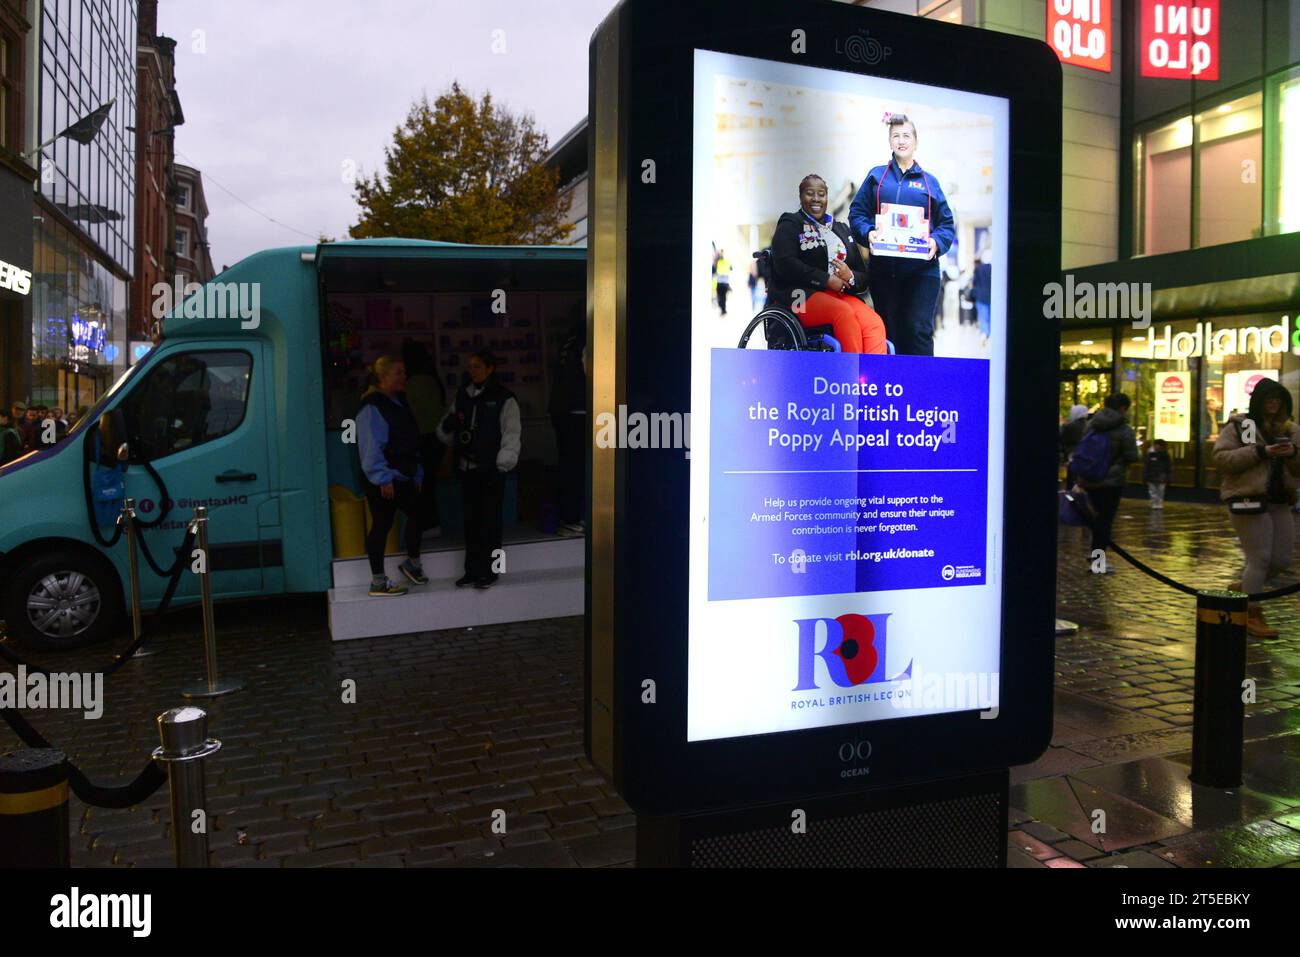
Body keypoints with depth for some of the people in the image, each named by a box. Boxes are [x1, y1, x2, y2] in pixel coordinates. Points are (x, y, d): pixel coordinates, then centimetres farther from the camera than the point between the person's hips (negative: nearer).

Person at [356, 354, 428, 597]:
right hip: (382, 480, -9)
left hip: (403, 477, 9)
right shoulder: (372, 407, -15)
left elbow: (411, 441, 18)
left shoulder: (400, 401, 14)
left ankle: (412, 563, 34)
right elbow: (371, 447, -19)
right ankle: (378, 582, 10)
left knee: (416, 514, 13)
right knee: (381, 525, -1)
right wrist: (383, 479, -21)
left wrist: (417, 474, 17)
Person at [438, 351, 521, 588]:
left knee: (490, 522, 0)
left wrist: (501, 466, -15)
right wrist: (447, 426, -4)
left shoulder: (504, 399, -4)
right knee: (471, 520, 10)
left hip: (490, 471, -5)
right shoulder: (462, 396, 13)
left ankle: (489, 572, 10)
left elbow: (511, 435, -9)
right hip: (467, 469, 5)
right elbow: (446, 434, 19)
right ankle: (472, 570, 20)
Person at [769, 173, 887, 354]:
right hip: (801, 294, -4)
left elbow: (863, 277, 21)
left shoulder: (842, 229, 26)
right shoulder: (790, 225, 12)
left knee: (875, 323, -25)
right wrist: (827, 280, -13)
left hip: (842, 295, 5)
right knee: (844, 312, -34)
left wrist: (850, 277, -4)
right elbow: (785, 265, -8)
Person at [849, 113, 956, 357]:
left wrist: (936, 243, -11)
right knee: (889, 329, 6)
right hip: (884, 268, 1)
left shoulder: (929, 181, 12)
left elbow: (947, 224, 10)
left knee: (919, 329, -10)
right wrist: (868, 233, -13)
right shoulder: (876, 176, 12)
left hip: (922, 269, -1)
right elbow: (856, 212, 7)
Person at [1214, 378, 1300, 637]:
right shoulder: (1238, 426, -1)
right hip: (1248, 501, -6)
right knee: (1259, 557, -7)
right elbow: (1220, 459, -13)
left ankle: (1243, 588, 32)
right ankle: (1252, 615, 5)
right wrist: (1260, 452, -19)